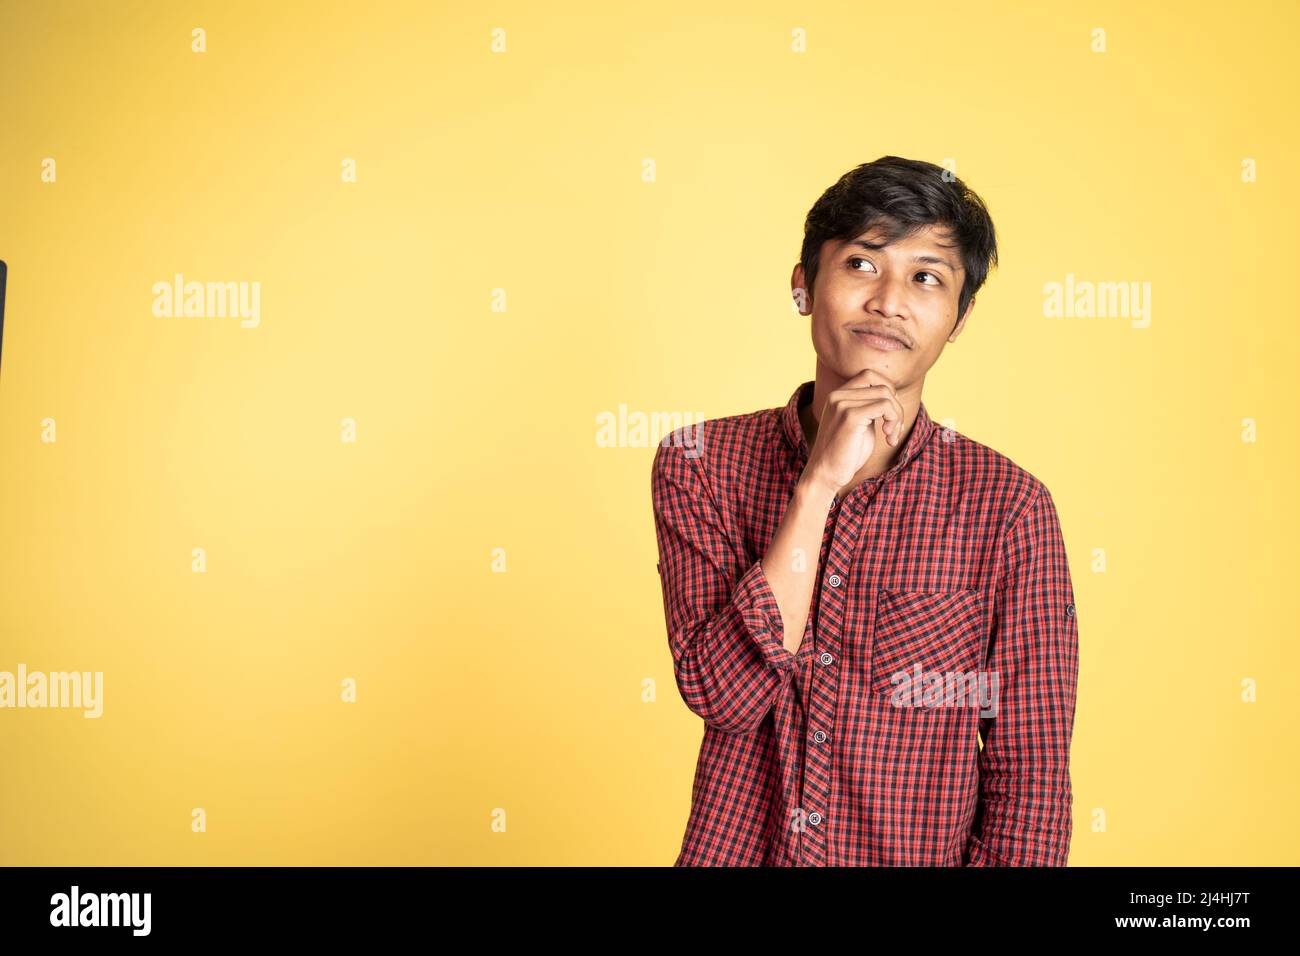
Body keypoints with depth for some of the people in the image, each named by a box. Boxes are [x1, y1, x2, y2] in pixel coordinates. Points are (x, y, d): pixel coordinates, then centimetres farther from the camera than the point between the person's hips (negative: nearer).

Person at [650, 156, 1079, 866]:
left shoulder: (1009, 507, -8)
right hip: (730, 849, 1)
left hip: (919, 855, 0)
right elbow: (722, 694, -16)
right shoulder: (698, 464, -5)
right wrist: (820, 482, -20)